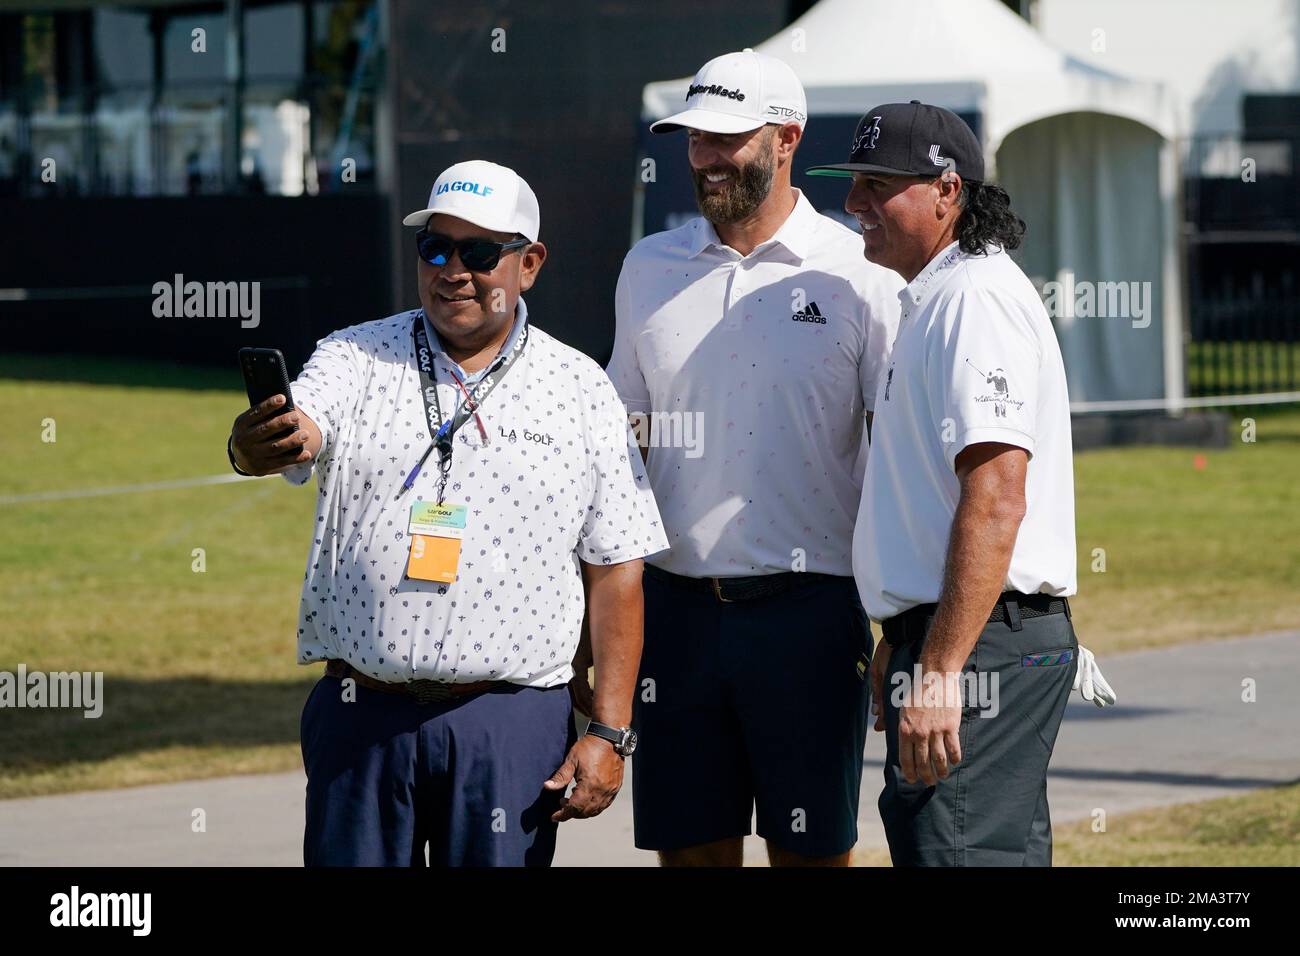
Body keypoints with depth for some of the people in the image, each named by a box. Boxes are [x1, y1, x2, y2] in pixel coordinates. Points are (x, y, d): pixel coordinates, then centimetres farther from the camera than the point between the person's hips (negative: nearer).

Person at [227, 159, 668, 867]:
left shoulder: (582, 391, 6)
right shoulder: (356, 359, 6)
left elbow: (615, 571, 5)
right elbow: (294, 430, -15)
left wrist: (609, 732, -2)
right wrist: (256, 446, -40)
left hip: (512, 727, 0)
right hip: (362, 720, 0)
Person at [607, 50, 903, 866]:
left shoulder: (857, 273, -2)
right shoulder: (650, 270, 11)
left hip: (810, 612, -4)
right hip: (677, 607, 4)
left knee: (813, 848, 0)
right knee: (690, 846, 5)